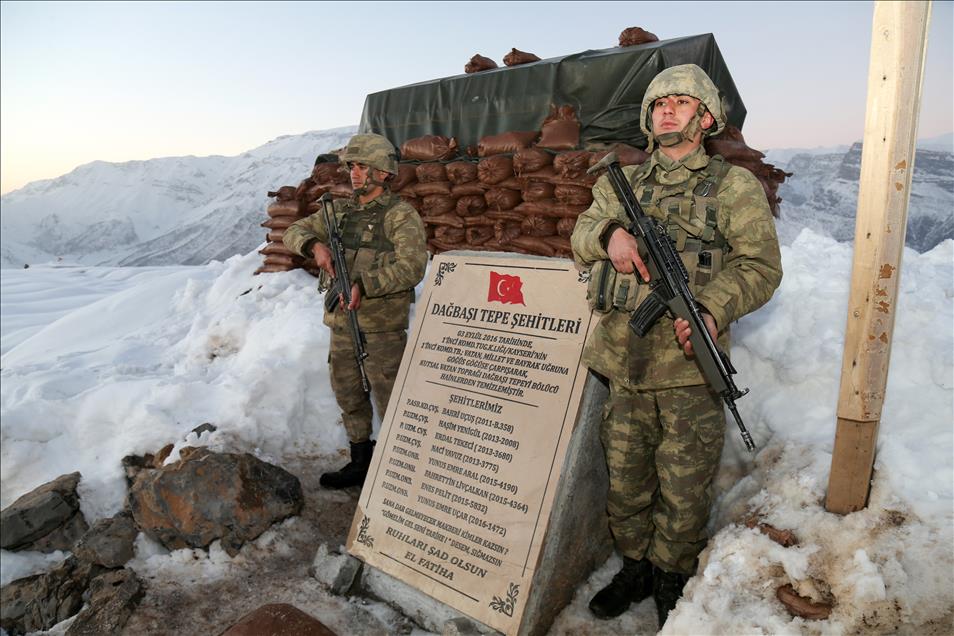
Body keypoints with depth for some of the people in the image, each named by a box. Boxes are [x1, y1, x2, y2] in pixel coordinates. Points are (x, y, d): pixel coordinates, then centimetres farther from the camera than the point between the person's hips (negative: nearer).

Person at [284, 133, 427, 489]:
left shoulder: (401, 216, -10)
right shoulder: (339, 212, 11)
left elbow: (412, 266, -22)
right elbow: (294, 232, 11)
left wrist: (364, 285, -32)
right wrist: (315, 245, -11)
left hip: (382, 326, -7)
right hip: (342, 323, 7)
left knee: (391, 402, 0)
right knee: (348, 396, 17)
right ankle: (361, 463, 33)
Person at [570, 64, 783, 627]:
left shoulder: (734, 185, 2)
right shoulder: (621, 182, 15)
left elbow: (762, 265, -3)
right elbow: (581, 235, 15)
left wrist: (713, 309, -21)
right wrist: (610, 234, -9)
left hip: (687, 369, -3)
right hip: (622, 365, 4)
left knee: (683, 491, 7)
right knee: (625, 482, 15)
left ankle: (673, 582, 31)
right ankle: (635, 569, 37)